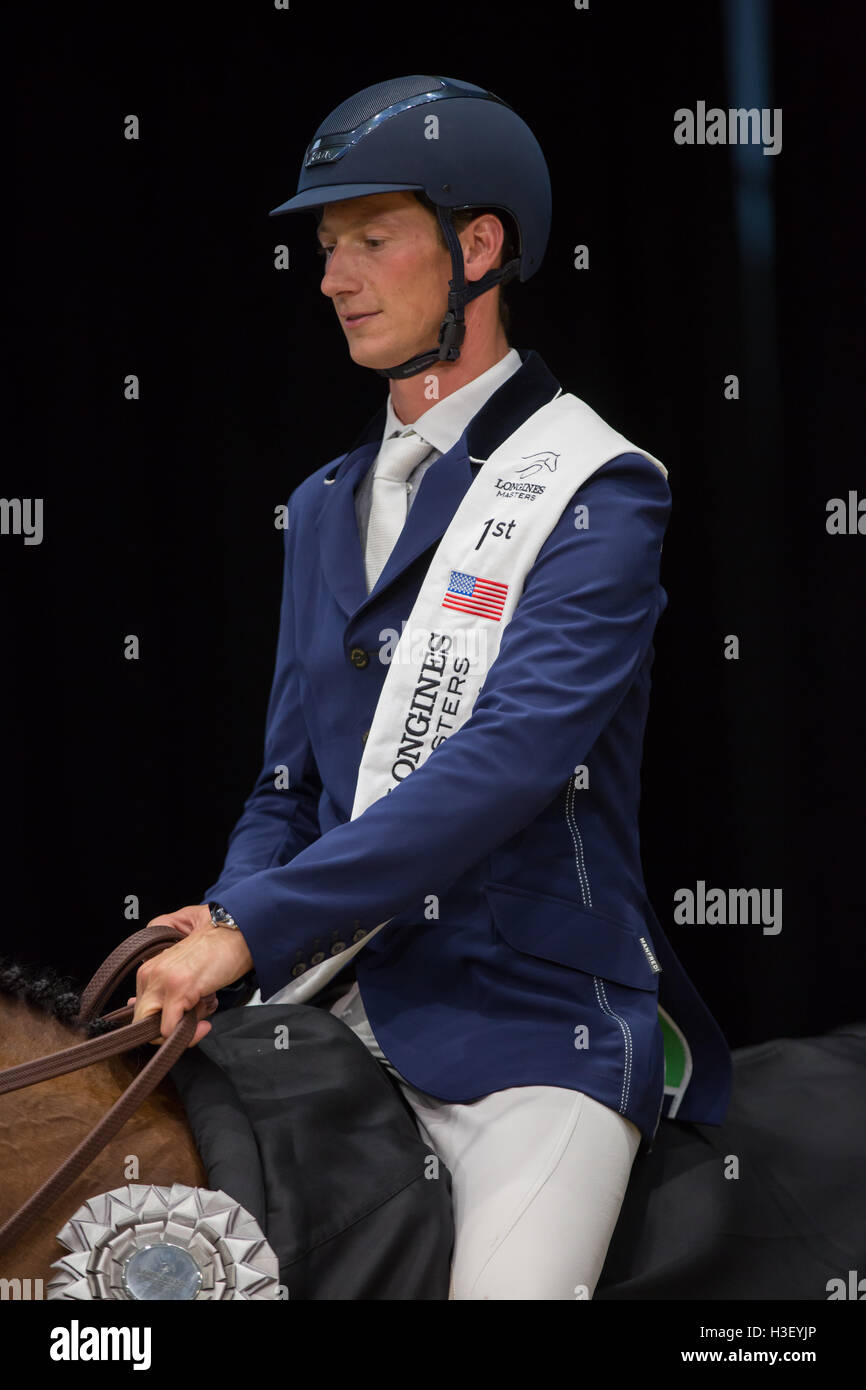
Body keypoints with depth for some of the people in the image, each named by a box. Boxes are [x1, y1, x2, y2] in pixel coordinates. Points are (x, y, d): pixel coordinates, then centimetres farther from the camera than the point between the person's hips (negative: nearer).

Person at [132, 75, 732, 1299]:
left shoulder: (596, 489, -6)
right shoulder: (325, 505, 17)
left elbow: (507, 758, -19)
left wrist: (255, 929, -22)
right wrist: (222, 926, -3)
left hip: (527, 1011, -6)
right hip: (330, 1000, 6)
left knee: (509, 1285, -21)